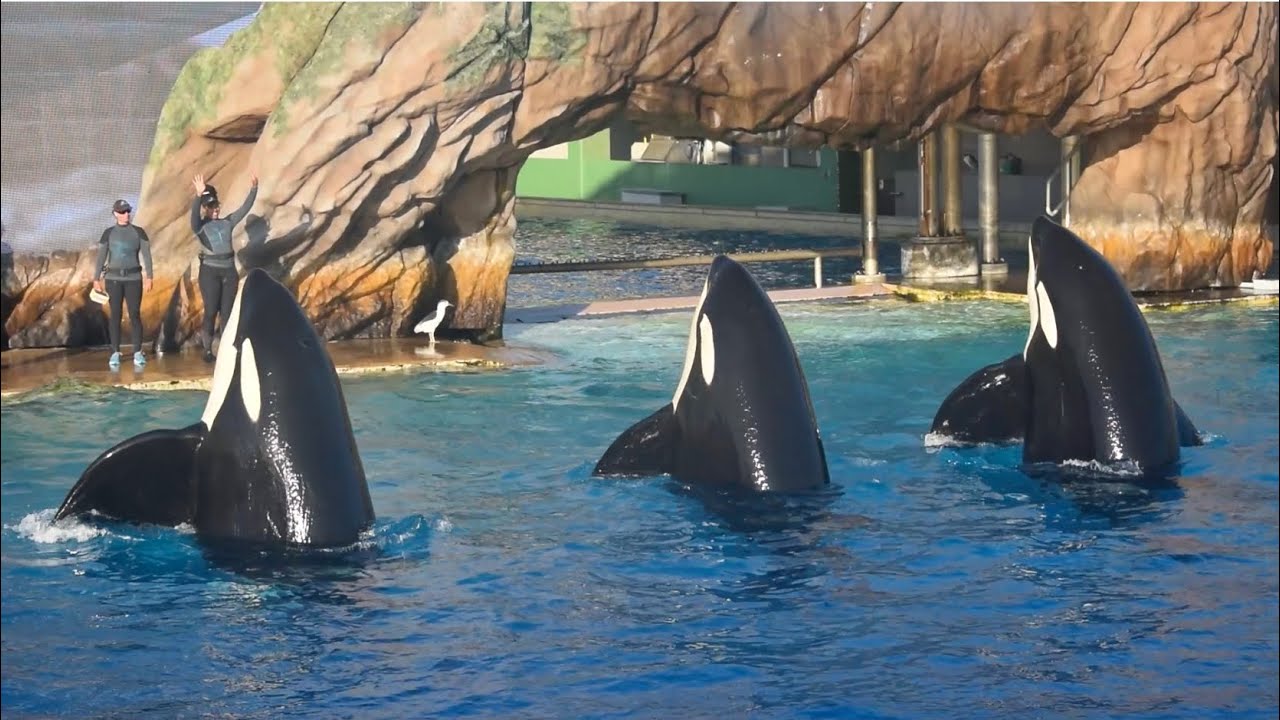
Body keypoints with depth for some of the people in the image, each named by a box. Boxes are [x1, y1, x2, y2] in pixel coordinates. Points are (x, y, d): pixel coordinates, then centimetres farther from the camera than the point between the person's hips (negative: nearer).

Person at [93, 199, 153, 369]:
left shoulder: (139, 232, 3)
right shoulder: (108, 233, 5)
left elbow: (146, 255, 0)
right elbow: (101, 257, 4)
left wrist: (148, 276, -9)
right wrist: (96, 279, -1)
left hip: (133, 278, -1)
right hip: (113, 278, 1)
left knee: (135, 315, -4)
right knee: (115, 315, 1)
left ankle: (138, 353, -1)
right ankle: (115, 354, 2)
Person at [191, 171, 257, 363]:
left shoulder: (227, 222, 9)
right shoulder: (200, 226, -3)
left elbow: (245, 208, 5)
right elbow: (194, 213, -24)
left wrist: (253, 189, -8)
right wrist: (198, 195, -40)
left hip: (229, 270, 4)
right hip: (210, 271, -4)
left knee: (227, 311, 4)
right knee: (211, 311, -3)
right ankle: (208, 349, 7)